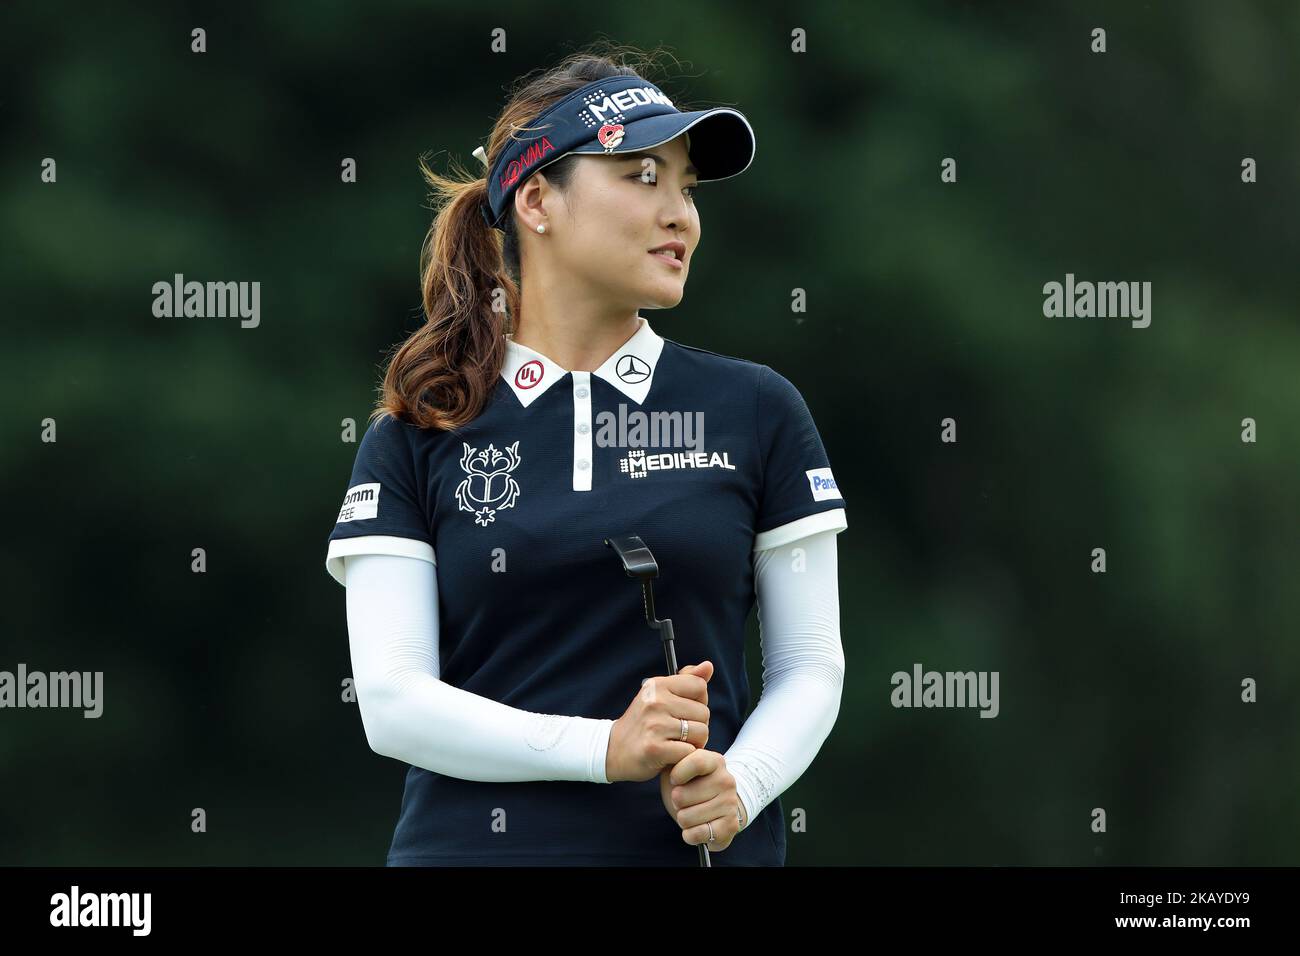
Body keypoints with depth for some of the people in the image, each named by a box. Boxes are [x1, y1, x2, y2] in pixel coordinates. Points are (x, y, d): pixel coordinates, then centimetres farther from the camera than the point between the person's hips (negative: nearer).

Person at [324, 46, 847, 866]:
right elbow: (391, 701, -6)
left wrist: (739, 785, -13)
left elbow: (811, 664, 6)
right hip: (473, 842, -1)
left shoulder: (758, 412, 5)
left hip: (704, 851, 1)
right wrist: (606, 749, -19)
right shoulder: (412, 438, 2)